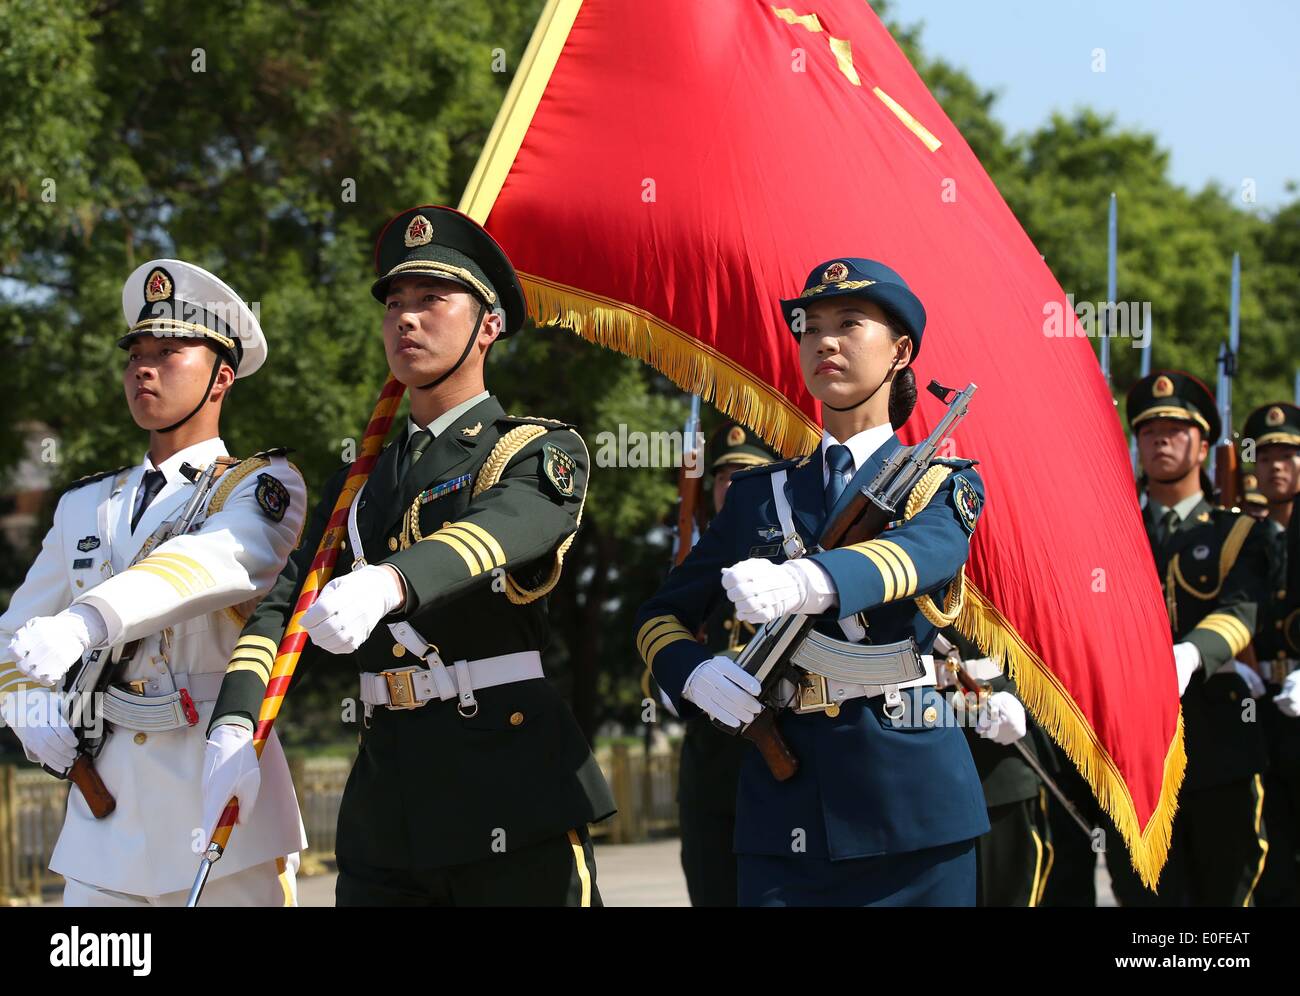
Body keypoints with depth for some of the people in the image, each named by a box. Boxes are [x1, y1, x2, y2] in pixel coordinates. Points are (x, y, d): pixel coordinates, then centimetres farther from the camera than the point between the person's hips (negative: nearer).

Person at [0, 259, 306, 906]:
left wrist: (87, 622, -39)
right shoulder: (85, 506, 18)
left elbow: (218, 560, -22)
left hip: (220, 797, -5)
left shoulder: (262, 486, 0)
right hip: (103, 805, 5)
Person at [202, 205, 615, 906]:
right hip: (384, 803, 5)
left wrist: (391, 583, -42)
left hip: (506, 785, -5)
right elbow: (285, 606, 7)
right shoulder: (358, 485, 19)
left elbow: (507, 526, -21)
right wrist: (233, 732, -12)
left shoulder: (543, 451, 2)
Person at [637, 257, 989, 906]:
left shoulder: (942, 485, 5)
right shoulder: (760, 494, 15)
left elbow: (929, 550, -19)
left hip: (912, 792, -2)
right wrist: (696, 674, -8)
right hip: (785, 801, 2)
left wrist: (808, 582, -41)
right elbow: (660, 615, 18)